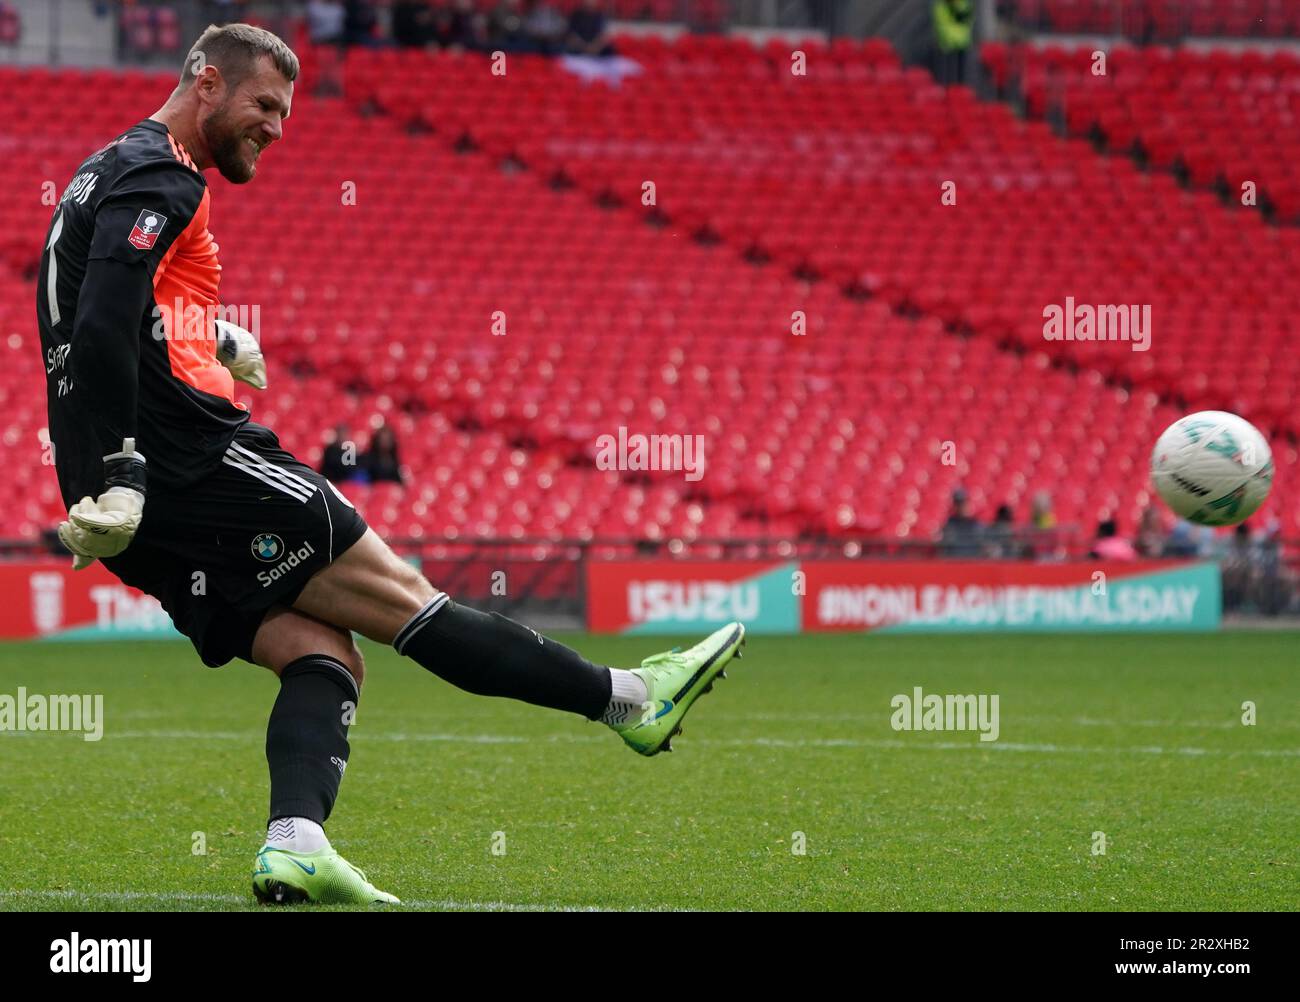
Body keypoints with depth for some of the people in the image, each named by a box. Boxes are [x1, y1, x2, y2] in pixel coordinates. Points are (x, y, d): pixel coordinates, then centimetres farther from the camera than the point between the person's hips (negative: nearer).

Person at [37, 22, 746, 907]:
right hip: (186, 456, -10)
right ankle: (629, 699, -3)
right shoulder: (159, 178, -7)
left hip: (140, 494, 10)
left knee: (323, 653, -1)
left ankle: (294, 848, -23)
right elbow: (105, 326, -20)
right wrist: (120, 468, -26)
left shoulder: (107, 174, 25)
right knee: (398, 593, -6)